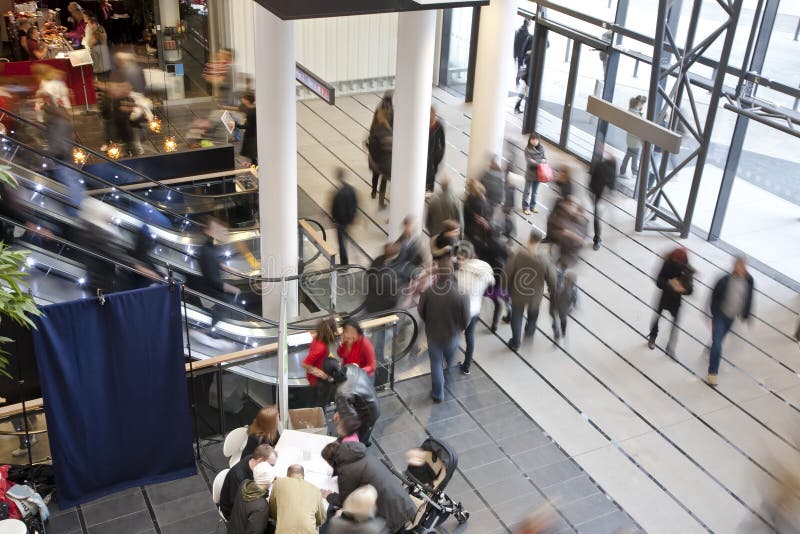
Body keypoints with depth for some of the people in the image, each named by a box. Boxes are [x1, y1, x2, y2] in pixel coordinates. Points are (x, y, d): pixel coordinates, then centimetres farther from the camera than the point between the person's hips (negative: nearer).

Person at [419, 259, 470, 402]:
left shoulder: (428, 292, -25)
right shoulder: (461, 296, -29)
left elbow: (421, 313, -8)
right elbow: (466, 320, -17)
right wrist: (459, 328, 7)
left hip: (433, 334, 0)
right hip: (452, 335, 0)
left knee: (436, 364, 20)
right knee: (450, 359, 32)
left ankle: (438, 394, 33)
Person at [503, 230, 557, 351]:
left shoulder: (517, 256, -28)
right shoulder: (544, 262, -27)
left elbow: (506, 274, -19)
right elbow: (552, 279, -14)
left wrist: (505, 288, 1)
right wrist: (552, 290, 9)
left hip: (517, 294, 0)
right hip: (535, 296, 1)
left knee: (516, 316, 26)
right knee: (533, 313, 33)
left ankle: (515, 342, 41)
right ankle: (529, 331, 61)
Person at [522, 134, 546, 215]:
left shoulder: (541, 148, 3)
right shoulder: (528, 149, -12)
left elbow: (545, 157, 8)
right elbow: (529, 161, -18)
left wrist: (544, 160, -14)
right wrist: (539, 163, -22)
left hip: (538, 173, 5)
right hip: (530, 173, -5)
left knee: (535, 192, 17)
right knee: (527, 191, 2)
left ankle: (532, 206, 29)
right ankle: (525, 208, 9)